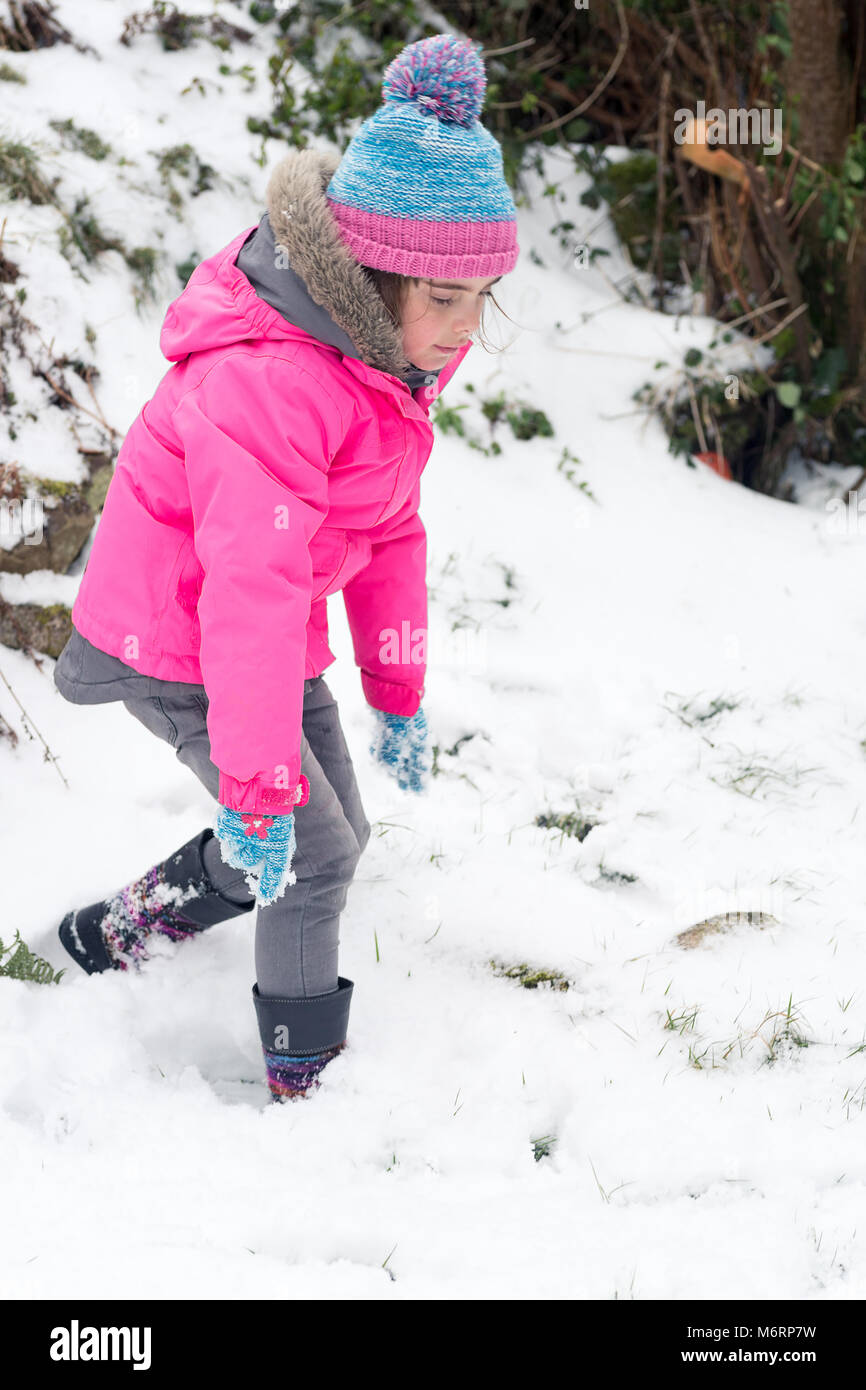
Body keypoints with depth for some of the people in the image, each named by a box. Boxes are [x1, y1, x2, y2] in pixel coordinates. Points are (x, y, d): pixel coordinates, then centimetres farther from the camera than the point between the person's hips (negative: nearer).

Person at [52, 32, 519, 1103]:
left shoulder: (389, 359, -3)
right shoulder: (264, 380, -34)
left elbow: (392, 526, 9)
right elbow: (252, 586, -36)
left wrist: (398, 690, 10)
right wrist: (256, 782, -36)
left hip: (276, 639, 9)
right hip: (172, 643, -9)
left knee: (332, 835, 15)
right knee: (312, 852, -7)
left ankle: (119, 933, 31)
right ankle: (303, 1079, 11)